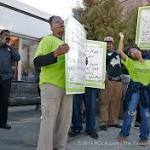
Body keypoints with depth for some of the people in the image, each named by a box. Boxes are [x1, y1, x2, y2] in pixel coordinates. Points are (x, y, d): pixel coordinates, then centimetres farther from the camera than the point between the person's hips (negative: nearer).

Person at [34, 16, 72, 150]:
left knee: (65, 120, 10)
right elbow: (37, 61, -14)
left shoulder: (66, 43, 20)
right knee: (49, 120, -7)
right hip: (51, 85, -7)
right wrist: (55, 53, -28)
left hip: (67, 86, 7)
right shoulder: (47, 40, -1)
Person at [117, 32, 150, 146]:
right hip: (135, 88, -2)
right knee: (130, 112, -3)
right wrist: (122, 38, 0)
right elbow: (120, 52, -7)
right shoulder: (130, 63, 2)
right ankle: (124, 134, 11)